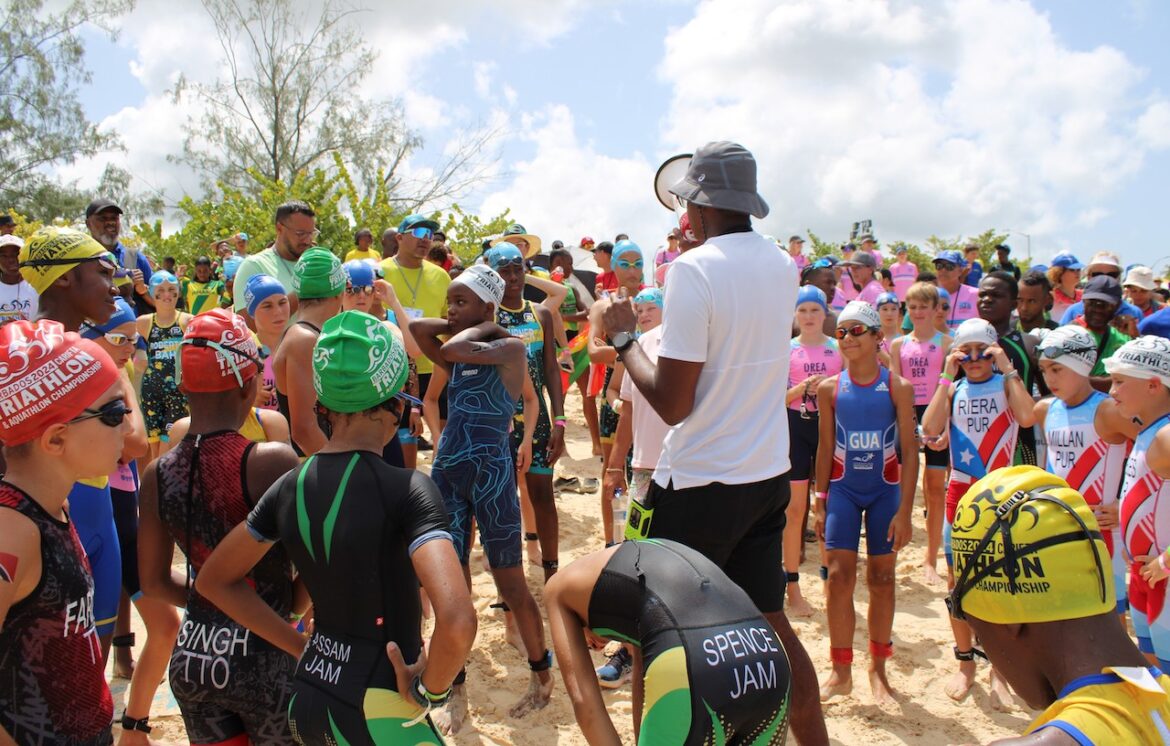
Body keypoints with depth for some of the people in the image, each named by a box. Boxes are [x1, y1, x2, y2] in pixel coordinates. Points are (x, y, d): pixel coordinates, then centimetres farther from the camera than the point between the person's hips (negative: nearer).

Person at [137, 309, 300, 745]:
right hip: (264, 657, -4)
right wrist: (287, 606, 3)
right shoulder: (273, 461, -20)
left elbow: (154, 584, 6)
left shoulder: (157, 475, -4)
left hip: (192, 658, 5)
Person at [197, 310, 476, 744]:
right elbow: (457, 622, -33)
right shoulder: (408, 489, -20)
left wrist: (304, 648, 9)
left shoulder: (289, 488, -2)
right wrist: (428, 689, -14)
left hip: (308, 697, 6)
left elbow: (213, 581, 11)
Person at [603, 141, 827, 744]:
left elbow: (672, 404, -19)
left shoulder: (694, 268, -18)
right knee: (770, 622, 21)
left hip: (700, 487, -7)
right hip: (769, 476, 7)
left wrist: (622, 337, -6)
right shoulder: (782, 267, 4)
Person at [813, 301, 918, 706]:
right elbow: (825, 448, 5)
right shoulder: (830, 388, -1)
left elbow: (909, 450, -7)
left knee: (881, 578, 7)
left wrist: (905, 510, -12)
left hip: (885, 490, -1)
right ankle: (841, 671, 9)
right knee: (840, 575, -3)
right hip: (843, 490, 1)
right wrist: (820, 502, 3)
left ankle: (878, 668, 21)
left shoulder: (898, 387, -7)